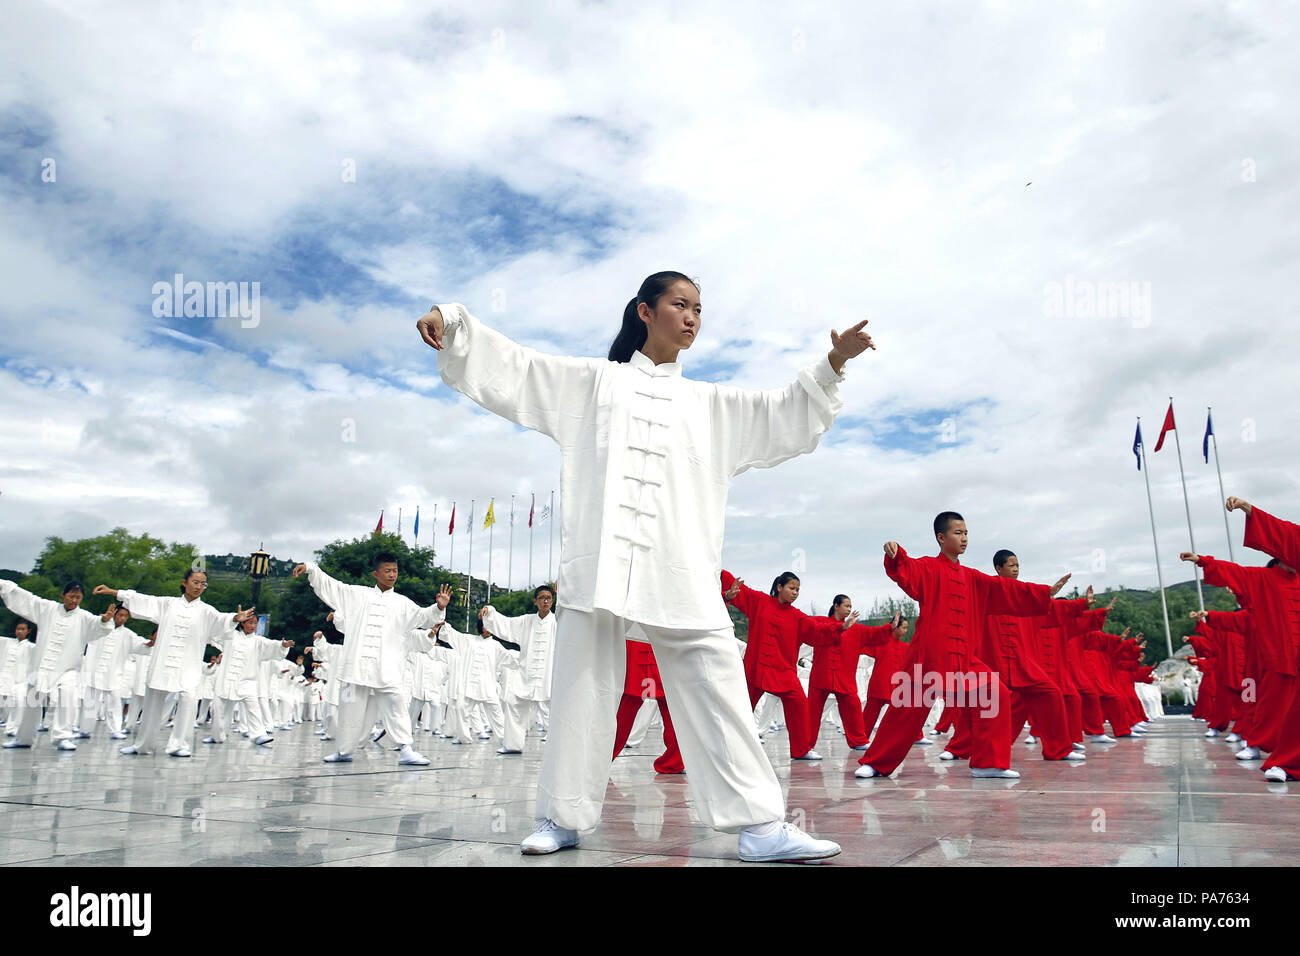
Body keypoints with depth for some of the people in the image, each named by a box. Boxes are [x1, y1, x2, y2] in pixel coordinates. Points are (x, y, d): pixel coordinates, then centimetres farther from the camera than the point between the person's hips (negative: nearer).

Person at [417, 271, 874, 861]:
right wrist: (450, 322, 5)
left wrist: (833, 364, 10)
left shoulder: (710, 403, 24)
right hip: (601, 562, -1)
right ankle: (563, 818, 15)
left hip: (681, 570, 2)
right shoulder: (594, 381, 18)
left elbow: (785, 416, 21)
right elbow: (514, 368, 16)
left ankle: (760, 826, -2)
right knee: (582, 688, 1)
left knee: (718, 689, -6)